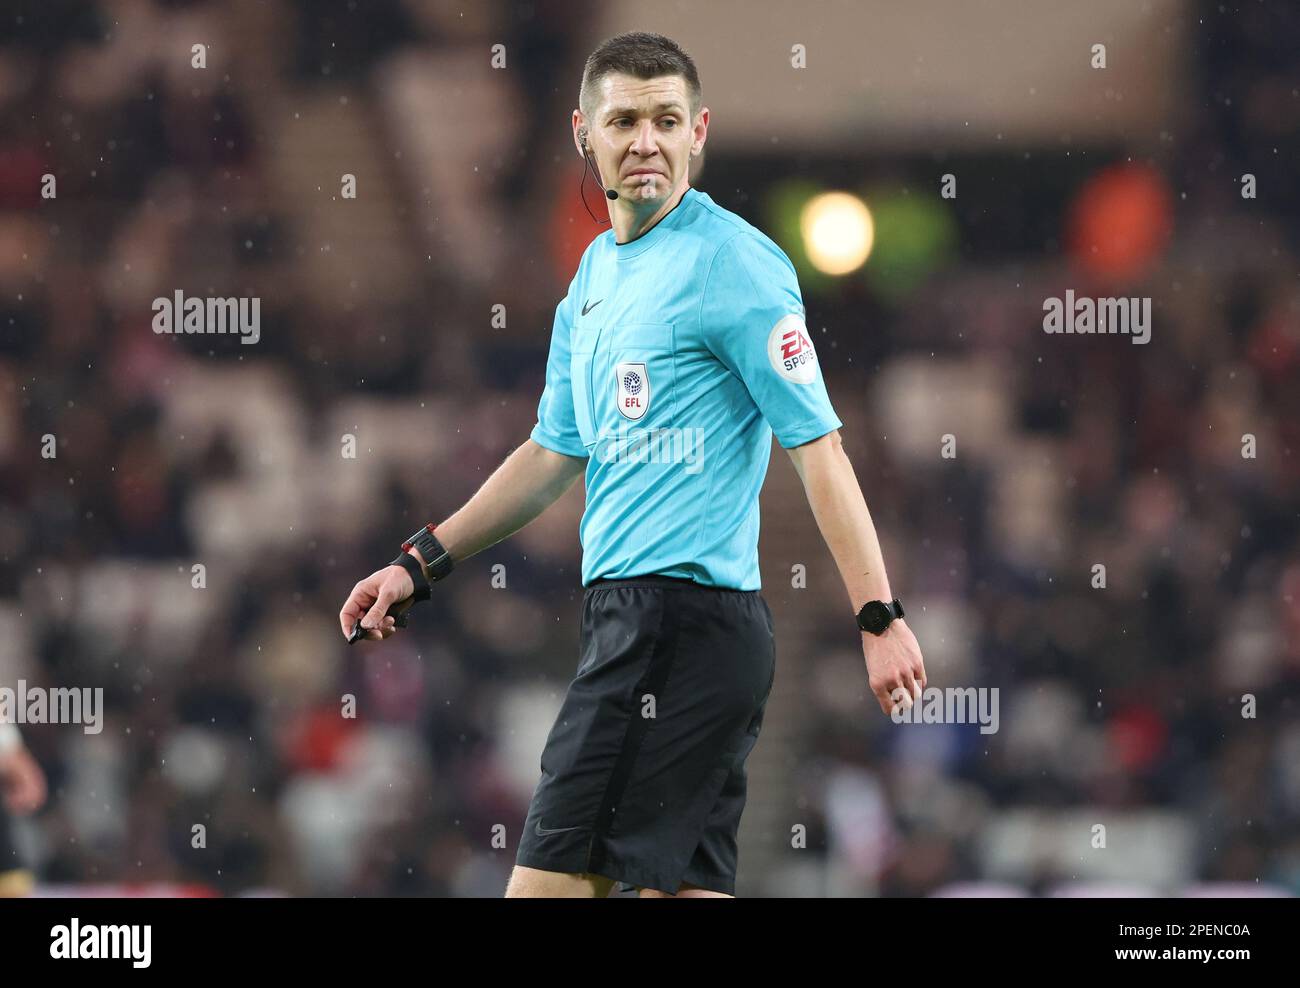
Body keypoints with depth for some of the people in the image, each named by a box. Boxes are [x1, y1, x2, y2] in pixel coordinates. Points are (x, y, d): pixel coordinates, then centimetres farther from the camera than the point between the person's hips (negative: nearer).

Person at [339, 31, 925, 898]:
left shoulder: (733, 264, -9)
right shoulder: (596, 276, 18)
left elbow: (818, 446, -13)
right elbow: (555, 453, 27)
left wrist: (881, 616, -19)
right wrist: (420, 564, 26)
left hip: (683, 621, -9)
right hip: (632, 620, 9)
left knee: (551, 878, -11)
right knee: (684, 883, 6)